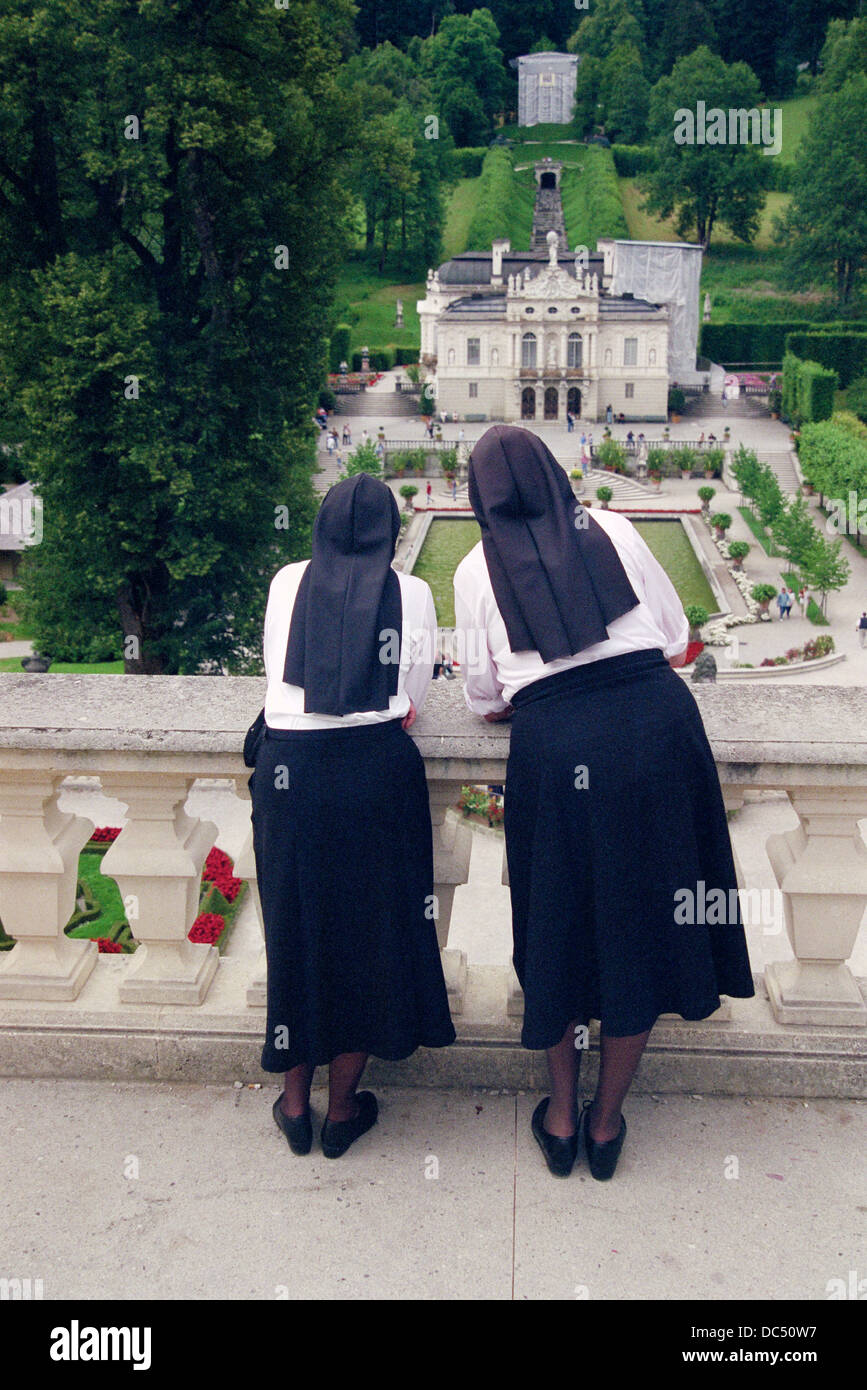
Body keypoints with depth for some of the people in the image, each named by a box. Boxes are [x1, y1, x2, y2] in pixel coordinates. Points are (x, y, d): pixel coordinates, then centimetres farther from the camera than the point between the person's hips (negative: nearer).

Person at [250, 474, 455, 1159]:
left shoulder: (289, 582, 7)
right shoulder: (412, 592, 3)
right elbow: (411, 703, 6)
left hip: (288, 767, 2)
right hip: (378, 769, -1)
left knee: (295, 924, 14)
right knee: (369, 925, 11)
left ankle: (295, 1102, 26)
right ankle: (343, 1109, 21)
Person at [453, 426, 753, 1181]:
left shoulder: (478, 568, 8)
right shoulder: (613, 530, 11)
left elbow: (485, 697, 11)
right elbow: (677, 639, 13)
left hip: (553, 744, -1)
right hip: (656, 721, 1)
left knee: (559, 920, 16)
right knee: (642, 917, 12)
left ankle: (562, 1115, 30)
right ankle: (607, 1124, 24)